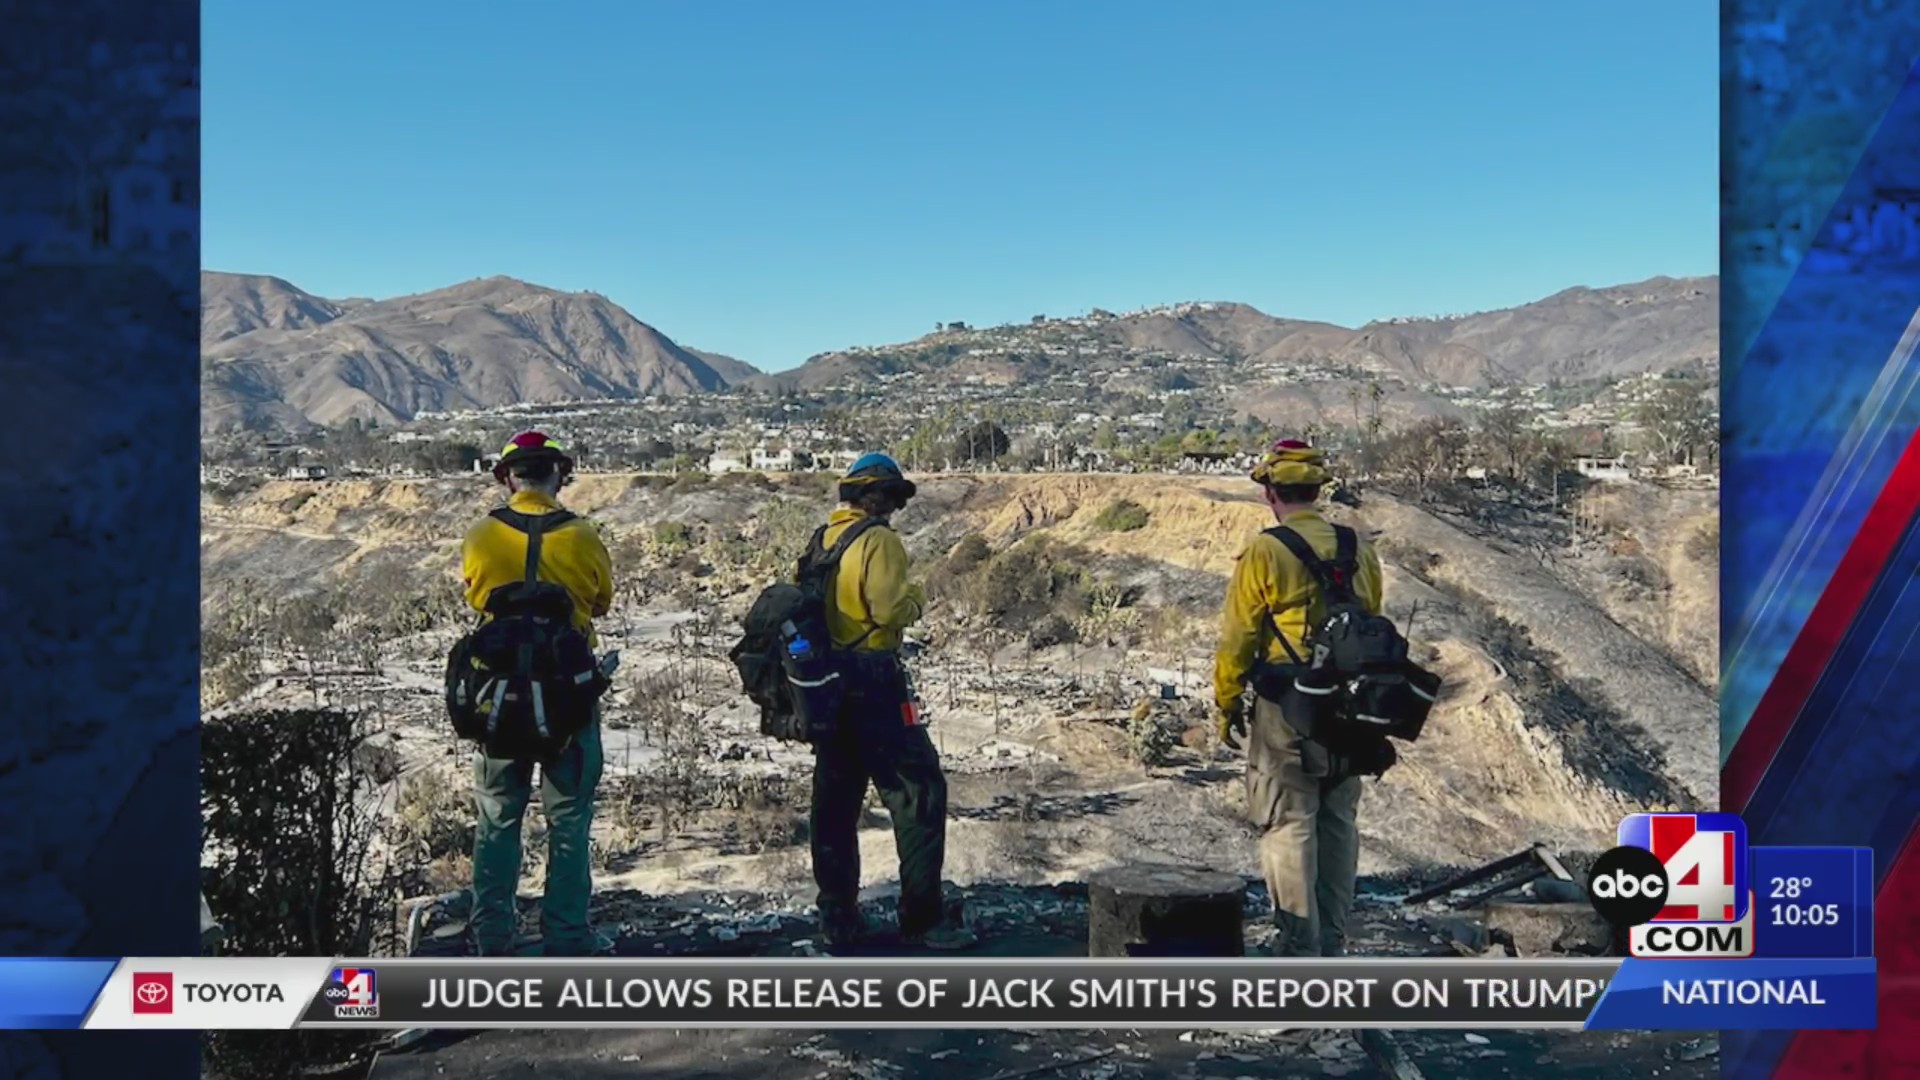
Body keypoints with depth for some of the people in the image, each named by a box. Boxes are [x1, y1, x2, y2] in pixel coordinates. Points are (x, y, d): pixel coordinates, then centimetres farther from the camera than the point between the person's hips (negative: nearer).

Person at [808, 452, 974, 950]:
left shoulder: (822, 541, 13)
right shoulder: (878, 540, -12)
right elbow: (890, 609, -21)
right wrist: (916, 597, -1)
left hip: (825, 682, 9)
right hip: (872, 682, -9)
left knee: (836, 798, 13)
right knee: (919, 791, -3)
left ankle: (838, 918, 18)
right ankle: (923, 917, -3)